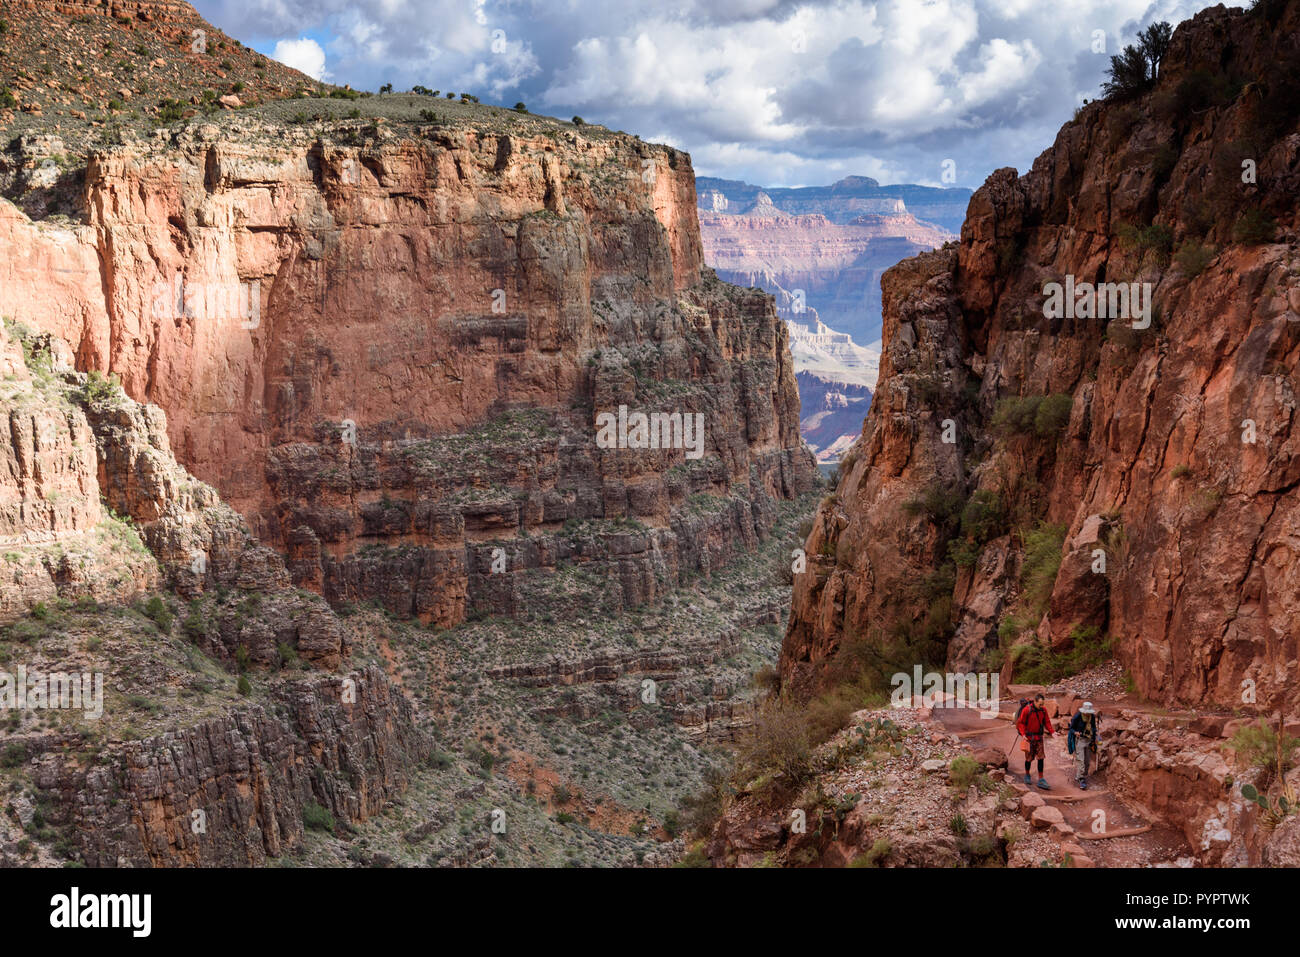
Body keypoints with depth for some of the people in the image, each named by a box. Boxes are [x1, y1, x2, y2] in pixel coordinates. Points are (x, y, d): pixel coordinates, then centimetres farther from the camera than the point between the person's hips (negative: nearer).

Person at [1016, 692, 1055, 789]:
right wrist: (1023, 734, -20)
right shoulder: (1027, 710, -14)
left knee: (1040, 758, -2)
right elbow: (1021, 723, -8)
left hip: (1039, 737, 4)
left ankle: (1041, 780, 0)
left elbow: (1047, 722, 7)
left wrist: (1052, 731, -8)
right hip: (1029, 737, -3)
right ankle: (1027, 775, 28)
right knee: (1029, 758, 4)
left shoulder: (1043, 710, -1)